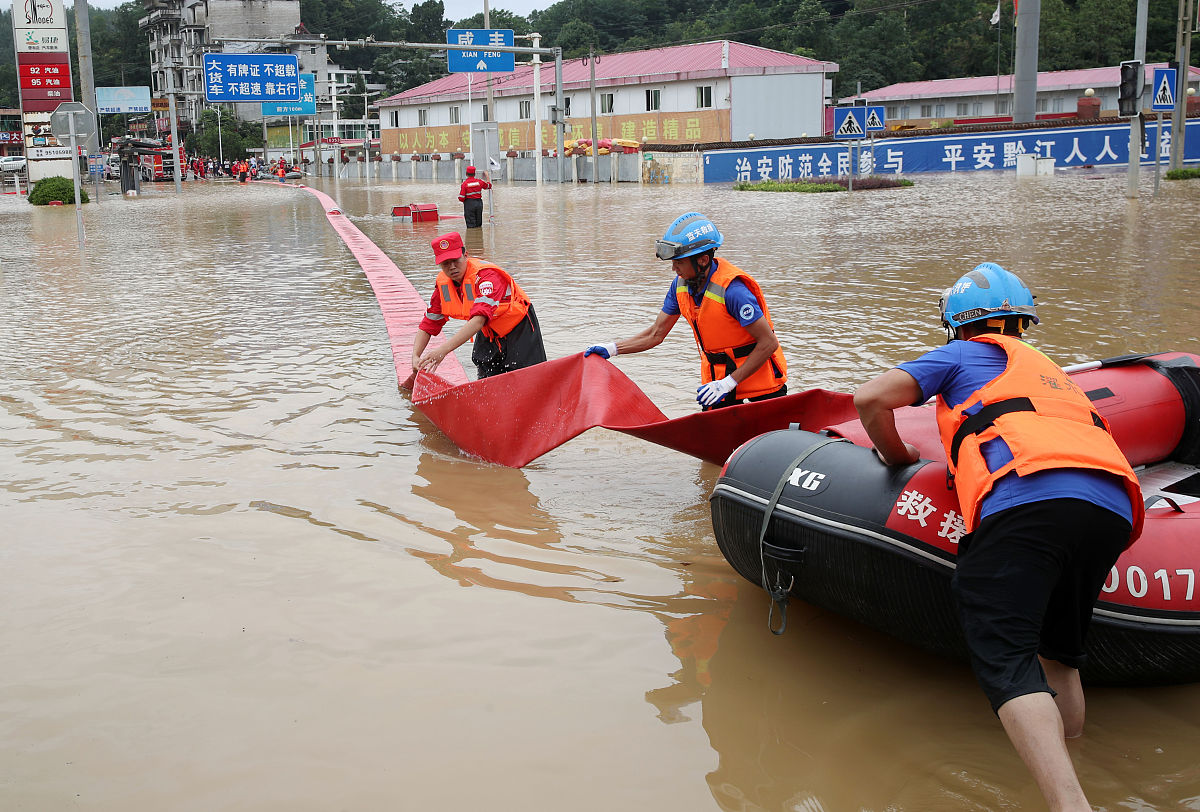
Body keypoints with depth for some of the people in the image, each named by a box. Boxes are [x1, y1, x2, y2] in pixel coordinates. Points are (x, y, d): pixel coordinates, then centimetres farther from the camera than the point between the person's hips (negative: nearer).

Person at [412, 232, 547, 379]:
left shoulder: (487, 274, -32)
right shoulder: (443, 283, -10)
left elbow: (479, 319, -46)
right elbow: (428, 324, -3)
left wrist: (443, 350, -54)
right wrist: (415, 357, -20)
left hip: (519, 329, -6)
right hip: (488, 333, 6)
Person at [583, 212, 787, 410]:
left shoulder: (732, 290, -26)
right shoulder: (681, 284, -3)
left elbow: (769, 343, -24)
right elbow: (656, 334, 7)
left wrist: (728, 382, -24)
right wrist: (611, 349, -2)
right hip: (719, 384, 6)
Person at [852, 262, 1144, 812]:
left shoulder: (962, 354, 23)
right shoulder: (1051, 371, 41)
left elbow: (870, 399, 12)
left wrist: (898, 457, 31)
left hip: (1026, 498, -7)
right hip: (1112, 508, 7)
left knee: (1003, 658, -15)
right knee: (1059, 655, 20)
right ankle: (1073, 762, 16)